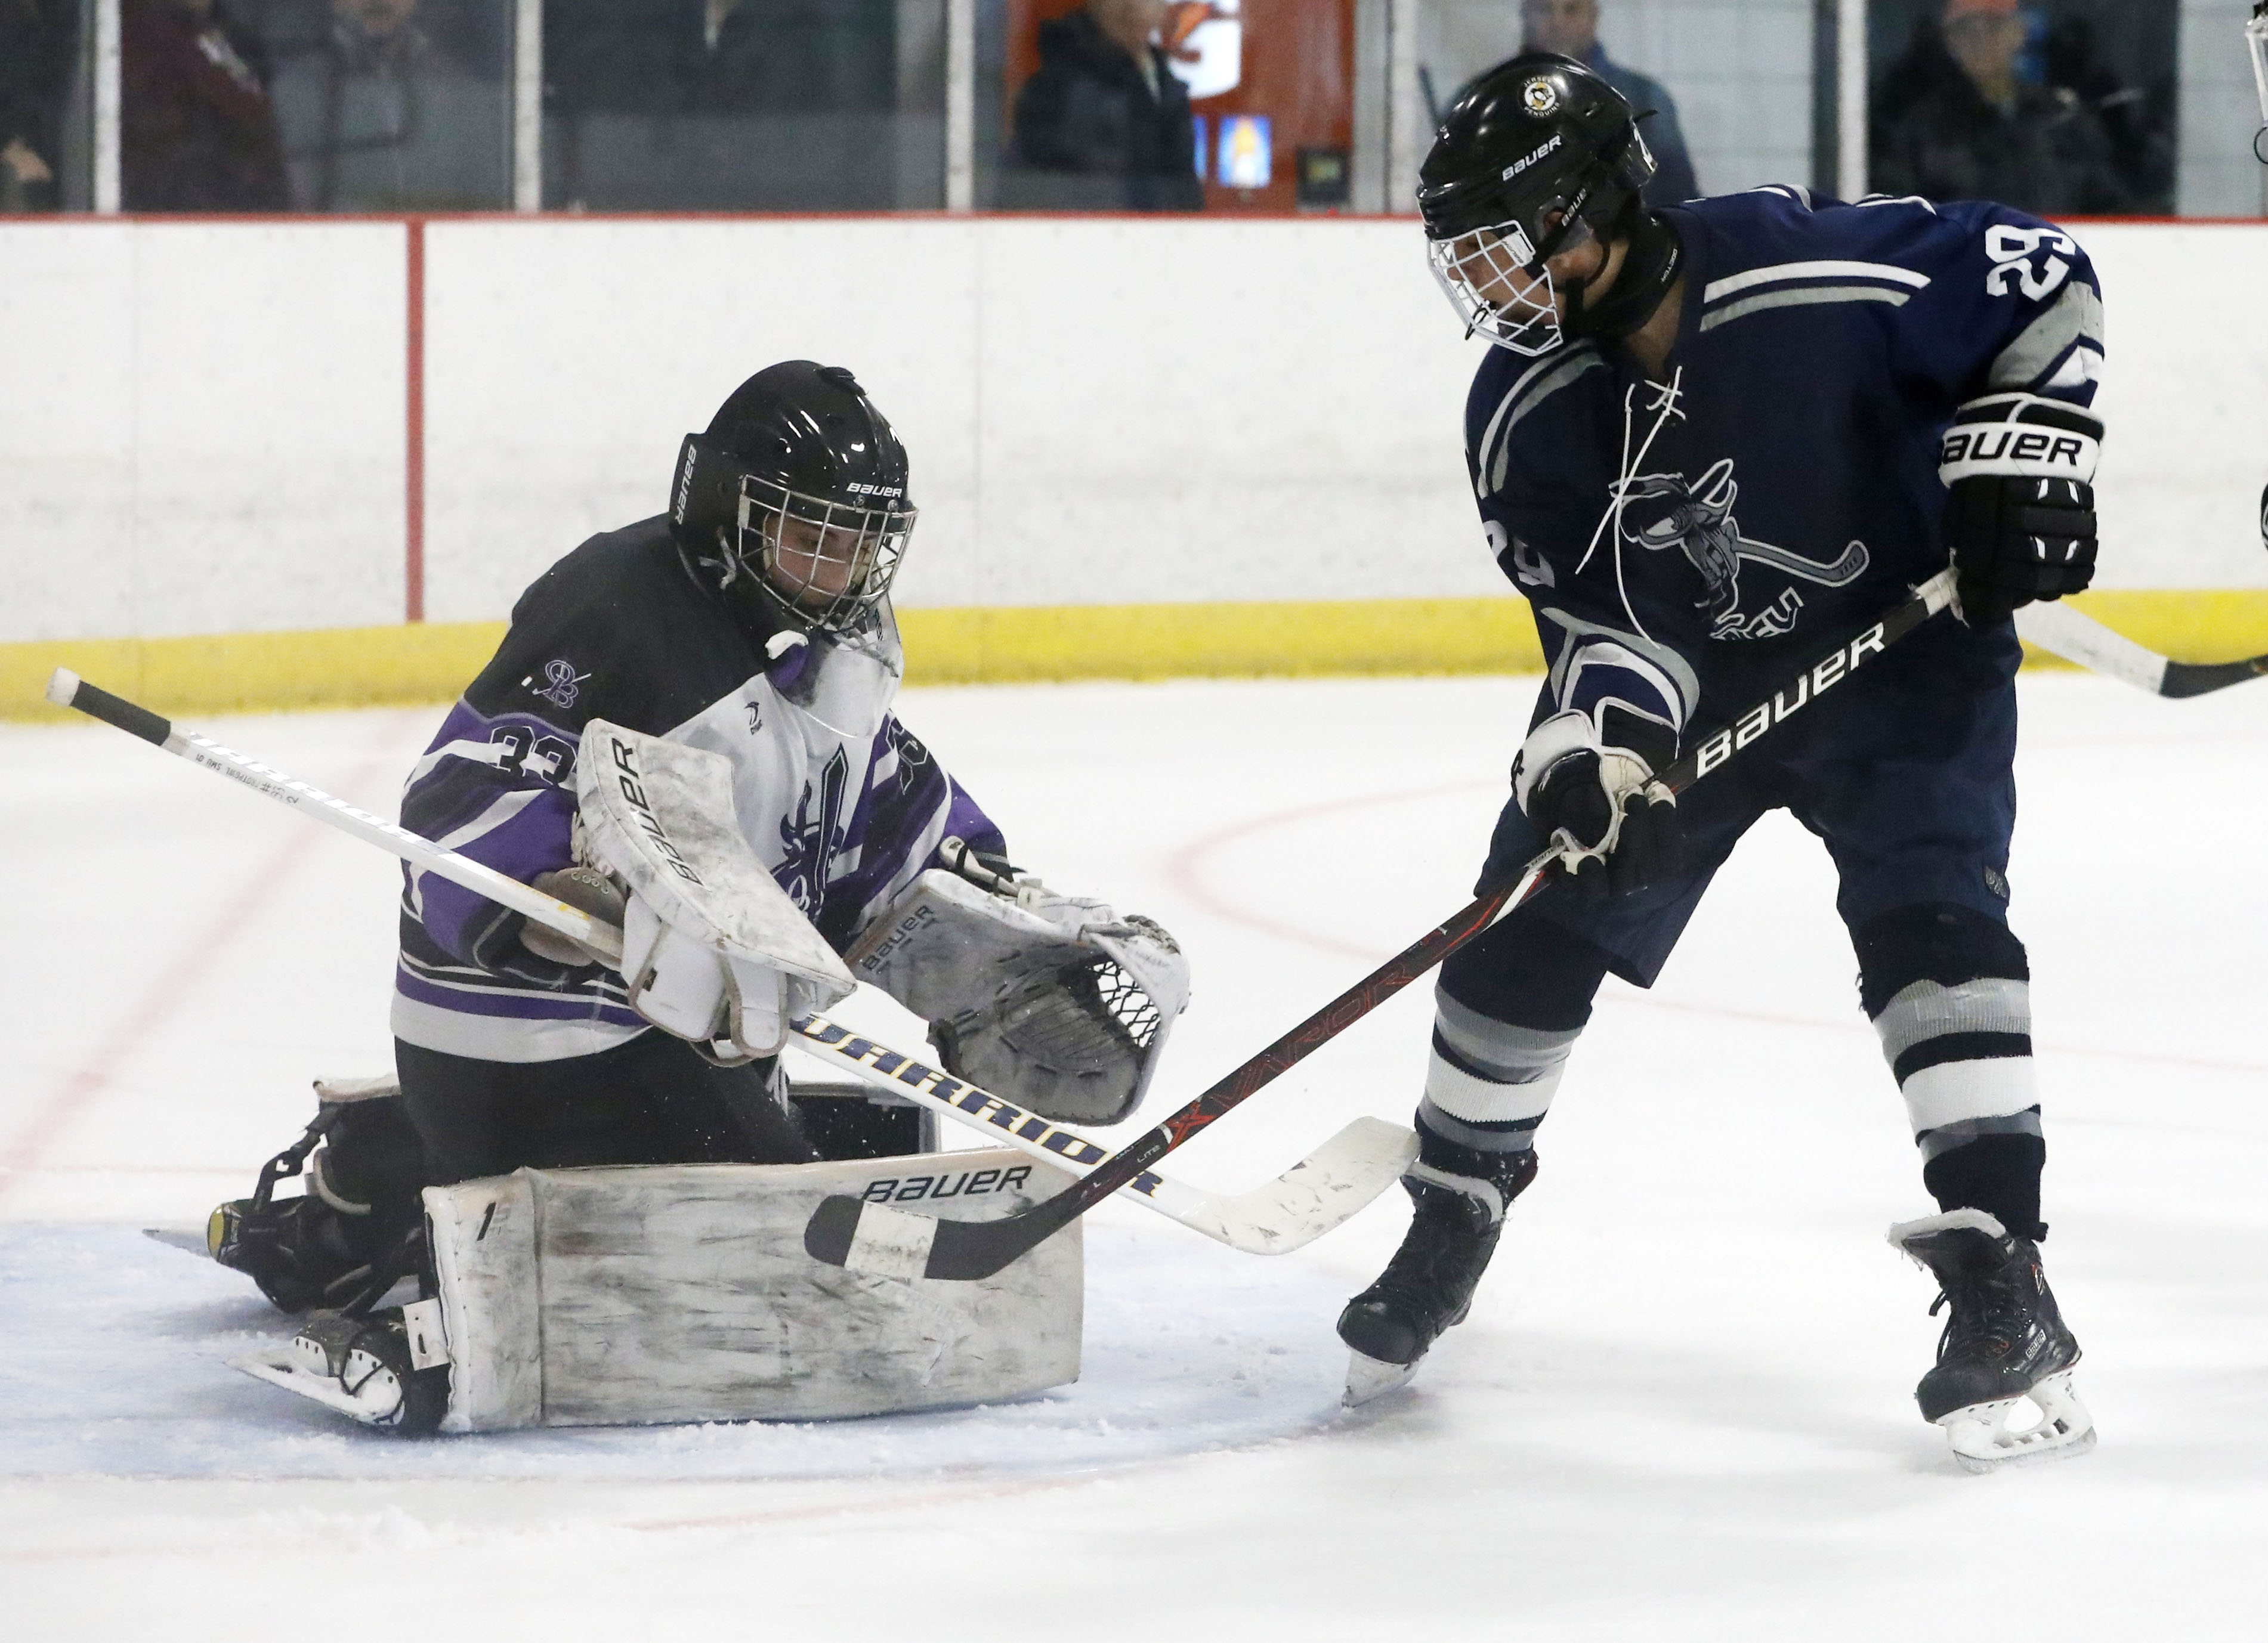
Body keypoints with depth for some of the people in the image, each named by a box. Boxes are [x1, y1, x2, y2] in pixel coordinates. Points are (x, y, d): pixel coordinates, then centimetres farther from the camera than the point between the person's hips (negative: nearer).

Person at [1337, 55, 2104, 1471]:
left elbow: (2046, 280, -17)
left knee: (1930, 914, -23)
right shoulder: (1525, 418, -15)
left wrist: (2022, 453, -23)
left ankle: (2001, 1277, -20)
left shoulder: (1816, 279, -30)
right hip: (1675, 675, 4)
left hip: (1900, 642, -4)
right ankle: (1452, 1219, 27)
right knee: (1532, 924, 4)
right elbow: (1599, 615, -11)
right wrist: (1604, 742, -29)